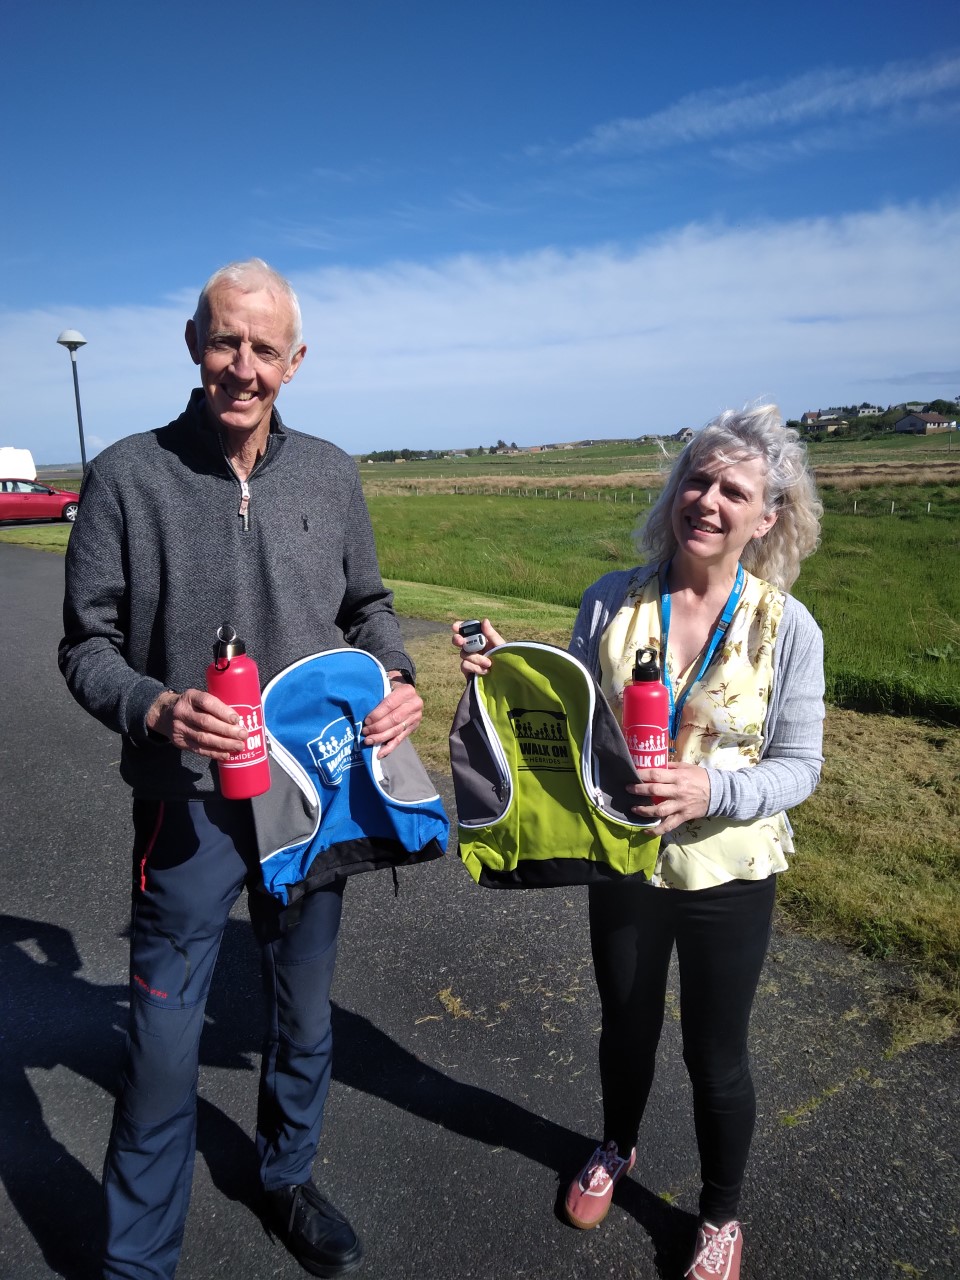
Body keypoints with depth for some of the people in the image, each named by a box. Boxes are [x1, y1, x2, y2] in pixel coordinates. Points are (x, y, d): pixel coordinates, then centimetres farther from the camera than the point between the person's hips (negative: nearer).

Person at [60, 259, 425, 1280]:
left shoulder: (330, 476, 1)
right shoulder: (128, 476, -8)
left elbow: (368, 607, 11)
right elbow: (86, 645, -5)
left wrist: (397, 679, -9)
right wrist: (156, 709, -24)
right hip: (190, 806, -3)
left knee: (304, 1021, 21)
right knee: (163, 1052, 8)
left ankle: (286, 1178, 49)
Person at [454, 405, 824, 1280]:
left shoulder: (788, 630, -15)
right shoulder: (612, 601, -10)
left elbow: (798, 767, -10)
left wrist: (710, 790, -28)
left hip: (730, 877, -1)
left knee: (715, 1054, 17)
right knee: (626, 1027, 24)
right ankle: (617, 1149, 56)